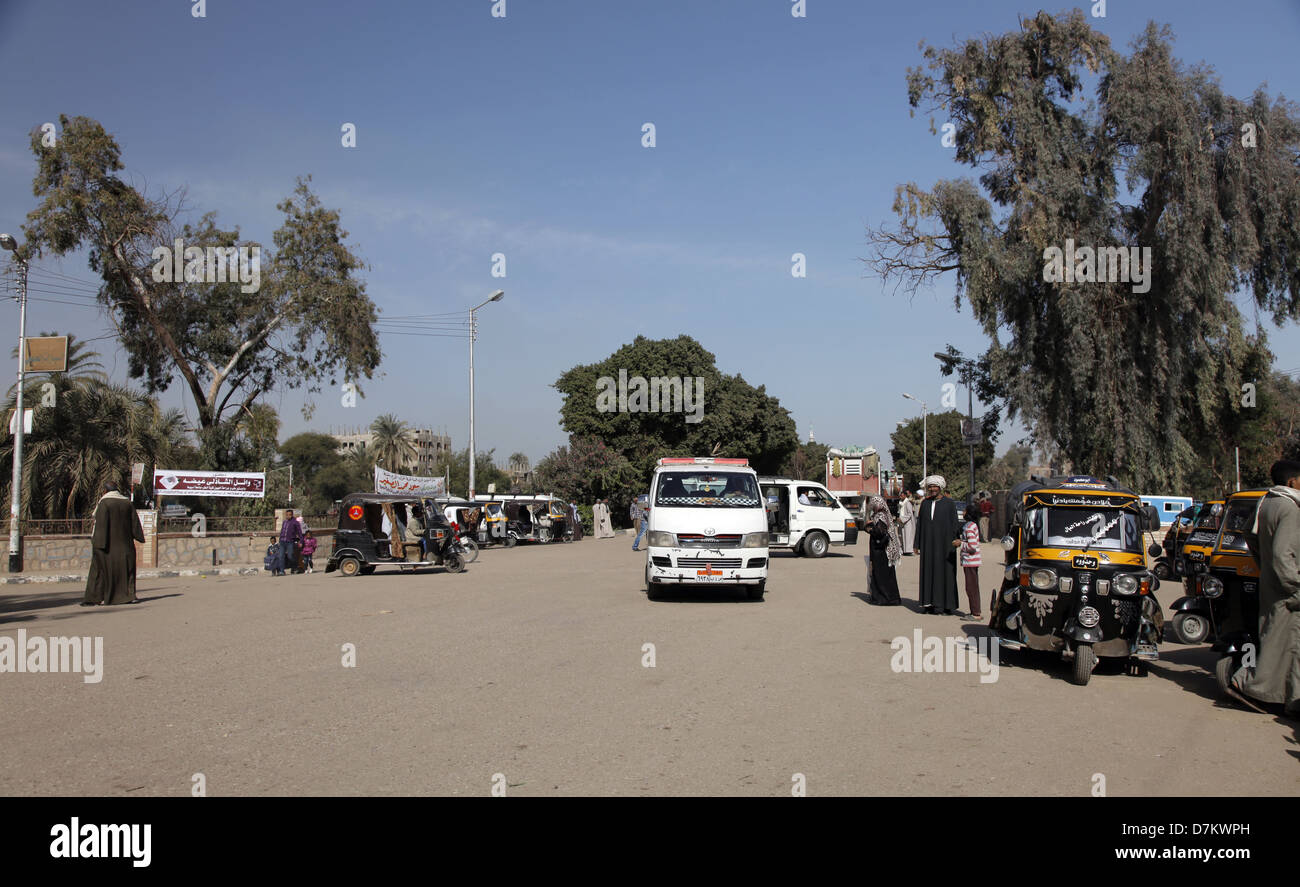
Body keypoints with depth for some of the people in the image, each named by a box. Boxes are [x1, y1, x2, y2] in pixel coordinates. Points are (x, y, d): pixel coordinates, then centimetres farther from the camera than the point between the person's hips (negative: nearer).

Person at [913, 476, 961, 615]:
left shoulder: (949, 503, -1)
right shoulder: (925, 503, 10)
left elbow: (955, 524, -4)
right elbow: (920, 523, 12)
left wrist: (955, 541, -15)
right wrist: (917, 544, 9)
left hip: (944, 543, -4)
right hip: (928, 543, 4)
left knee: (945, 572, 0)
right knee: (929, 571, 3)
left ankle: (948, 605, 6)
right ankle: (932, 604, 8)